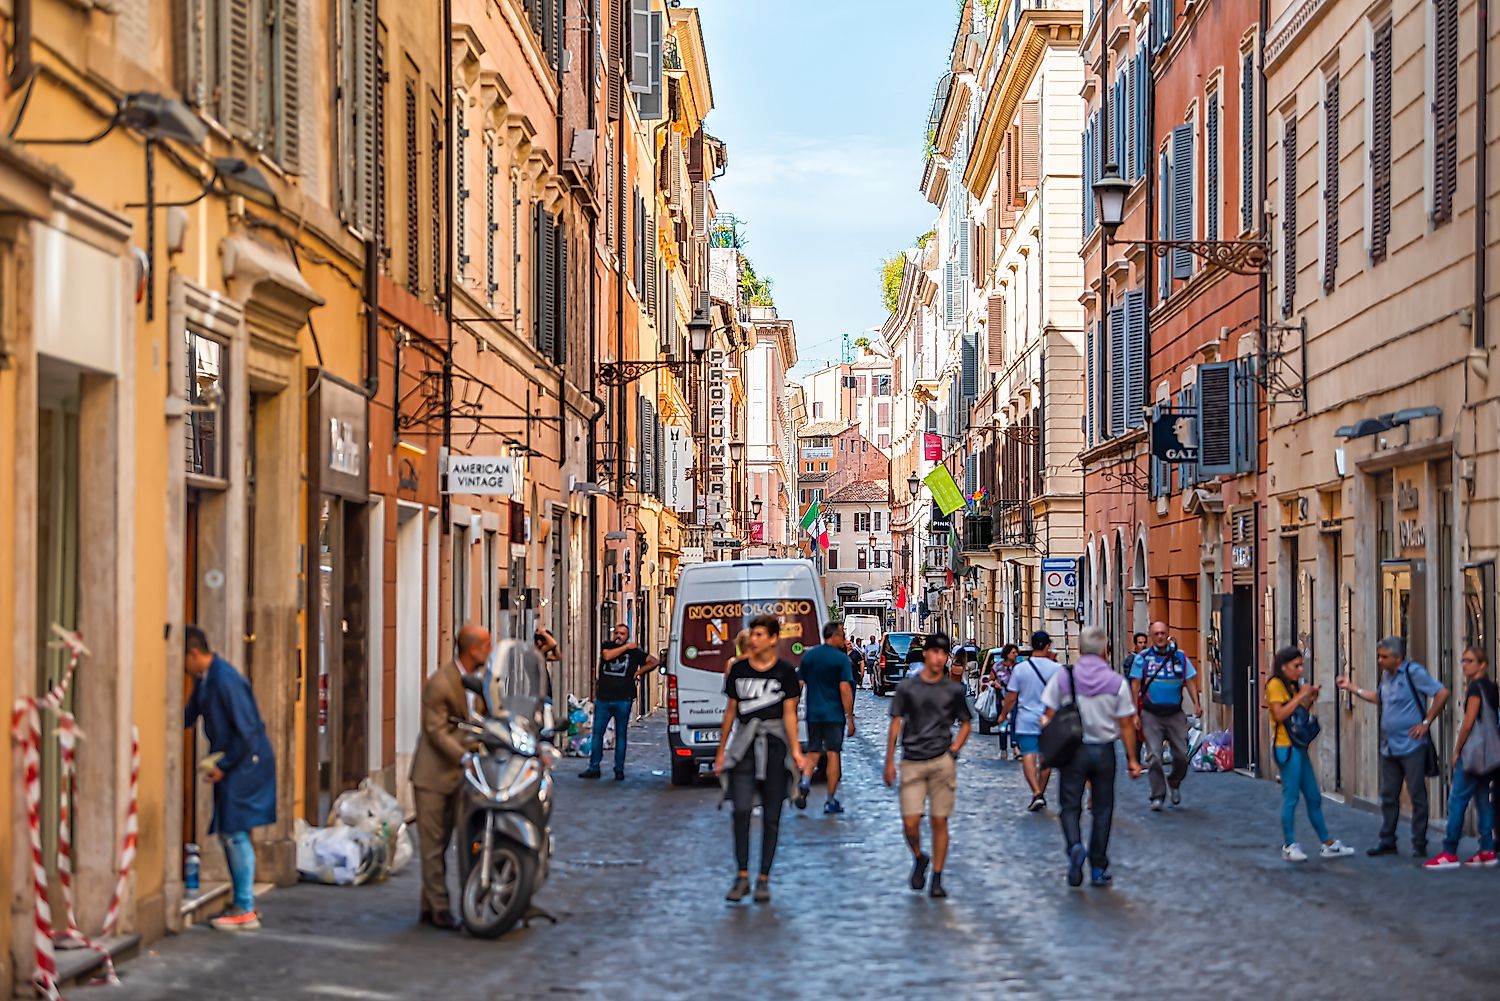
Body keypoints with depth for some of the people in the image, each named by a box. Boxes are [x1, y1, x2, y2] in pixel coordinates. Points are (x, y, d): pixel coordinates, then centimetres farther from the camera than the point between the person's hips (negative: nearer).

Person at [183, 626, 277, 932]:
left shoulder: (226, 680, -22)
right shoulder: (203, 679, 8)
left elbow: (246, 731, -22)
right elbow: (190, 714, 23)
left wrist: (223, 766, -15)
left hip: (246, 763, -9)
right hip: (229, 764, 9)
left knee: (235, 833, -8)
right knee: (229, 834, 11)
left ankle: (245, 910, -3)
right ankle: (241, 903, 20)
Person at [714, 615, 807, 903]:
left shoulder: (785, 672, 1)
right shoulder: (738, 670, 8)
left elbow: (789, 714, -1)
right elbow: (730, 711, 13)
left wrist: (795, 750, -10)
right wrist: (721, 750, 12)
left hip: (775, 745, -1)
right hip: (744, 744, 1)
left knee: (771, 817, 3)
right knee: (741, 810, -12)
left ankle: (763, 879, 10)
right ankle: (741, 877, -4)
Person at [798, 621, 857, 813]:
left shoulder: (808, 656, 6)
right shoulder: (841, 659, -9)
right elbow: (845, 690, -14)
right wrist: (850, 718, -10)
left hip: (813, 713, 4)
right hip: (834, 714, -4)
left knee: (813, 752, 14)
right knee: (833, 754, 3)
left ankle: (804, 783, -13)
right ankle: (831, 801, 5)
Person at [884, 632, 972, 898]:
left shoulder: (954, 690, 5)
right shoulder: (907, 687, 3)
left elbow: (966, 723, 15)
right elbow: (896, 724, 7)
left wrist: (954, 750, 1)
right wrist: (889, 761, 4)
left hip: (942, 763, 0)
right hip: (912, 763, 0)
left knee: (940, 821, 1)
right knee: (910, 822, -6)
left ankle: (937, 878, 10)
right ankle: (919, 858, 24)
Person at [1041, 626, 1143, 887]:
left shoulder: (1063, 677, -4)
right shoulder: (1117, 682, -5)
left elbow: (1049, 717, -4)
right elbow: (1127, 725, -3)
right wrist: (1132, 759, 4)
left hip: (1072, 750, 0)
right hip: (1104, 751, 0)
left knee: (1070, 805, 8)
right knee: (1102, 809, 12)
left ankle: (1074, 846, -20)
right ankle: (1098, 869, 15)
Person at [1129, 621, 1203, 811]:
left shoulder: (1180, 657, 7)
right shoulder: (1142, 658, 1)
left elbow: (1190, 681, 6)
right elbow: (1135, 686, 2)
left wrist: (1196, 703, -9)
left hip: (1175, 714, 2)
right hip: (1151, 715, -2)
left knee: (1181, 755, 2)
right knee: (1154, 756, -7)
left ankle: (1174, 783, 31)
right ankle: (1158, 796, 1)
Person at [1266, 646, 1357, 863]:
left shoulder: (1293, 685, 17)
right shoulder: (1275, 685, -9)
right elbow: (1280, 715, -20)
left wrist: (1310, 700, 4)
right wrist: (1300, 696, -16)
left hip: (1299, 747, 9)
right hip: (1286, 747, -9)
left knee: (1314, 797, 10)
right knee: (1291, 797, -6)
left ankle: (1328, 844, 14)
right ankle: (1289, 846, 0)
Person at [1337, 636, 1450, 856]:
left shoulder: (1413, 672, -13)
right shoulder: (1386, 674, 11)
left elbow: (1442, 693, -16)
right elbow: (1379, 698, 26)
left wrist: (1426, 722, -13)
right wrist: (1353, 688, 16)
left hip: (1411, 746, -8)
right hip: (1388, 747, 8)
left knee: (1417, 796, 1)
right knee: (1388, 796, 11)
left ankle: (1419, 844, 7)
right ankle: (1387, 842, 18)